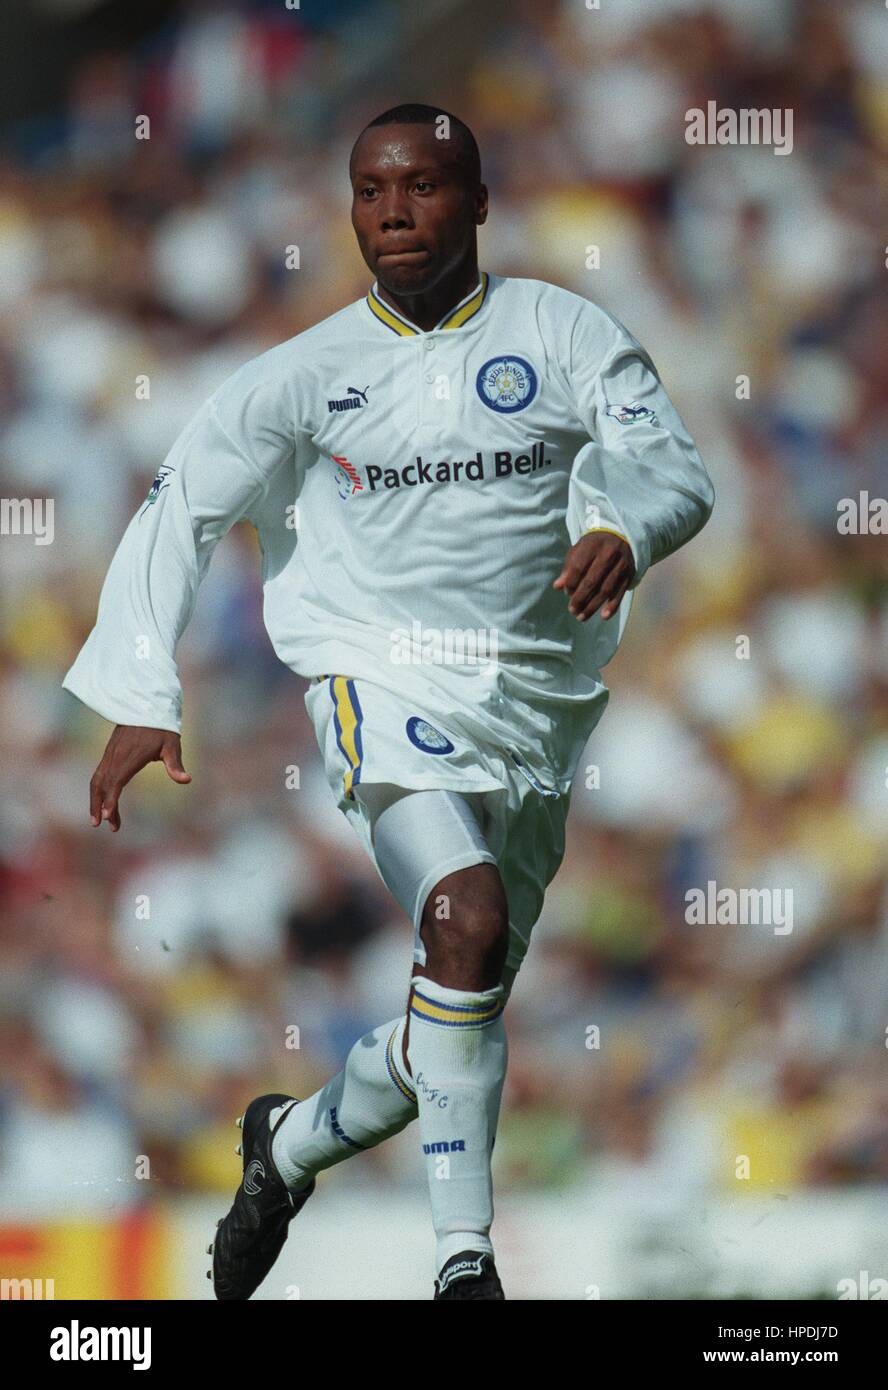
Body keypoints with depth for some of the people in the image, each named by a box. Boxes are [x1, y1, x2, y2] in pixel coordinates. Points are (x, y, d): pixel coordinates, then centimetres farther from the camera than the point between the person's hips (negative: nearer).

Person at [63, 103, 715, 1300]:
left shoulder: (563, 334, 1)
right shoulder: (309, 373, 2)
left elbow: (676, 468, -7)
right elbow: (179, 512, 6)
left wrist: (624, 530, -31)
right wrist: (142, 700, -4)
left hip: (535, 696, 3)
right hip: (384, 677, -3)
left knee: (465, 1011, 9)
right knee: (468, 920, -28)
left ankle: (291, 1142, 40)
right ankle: (464, 1258, -27)